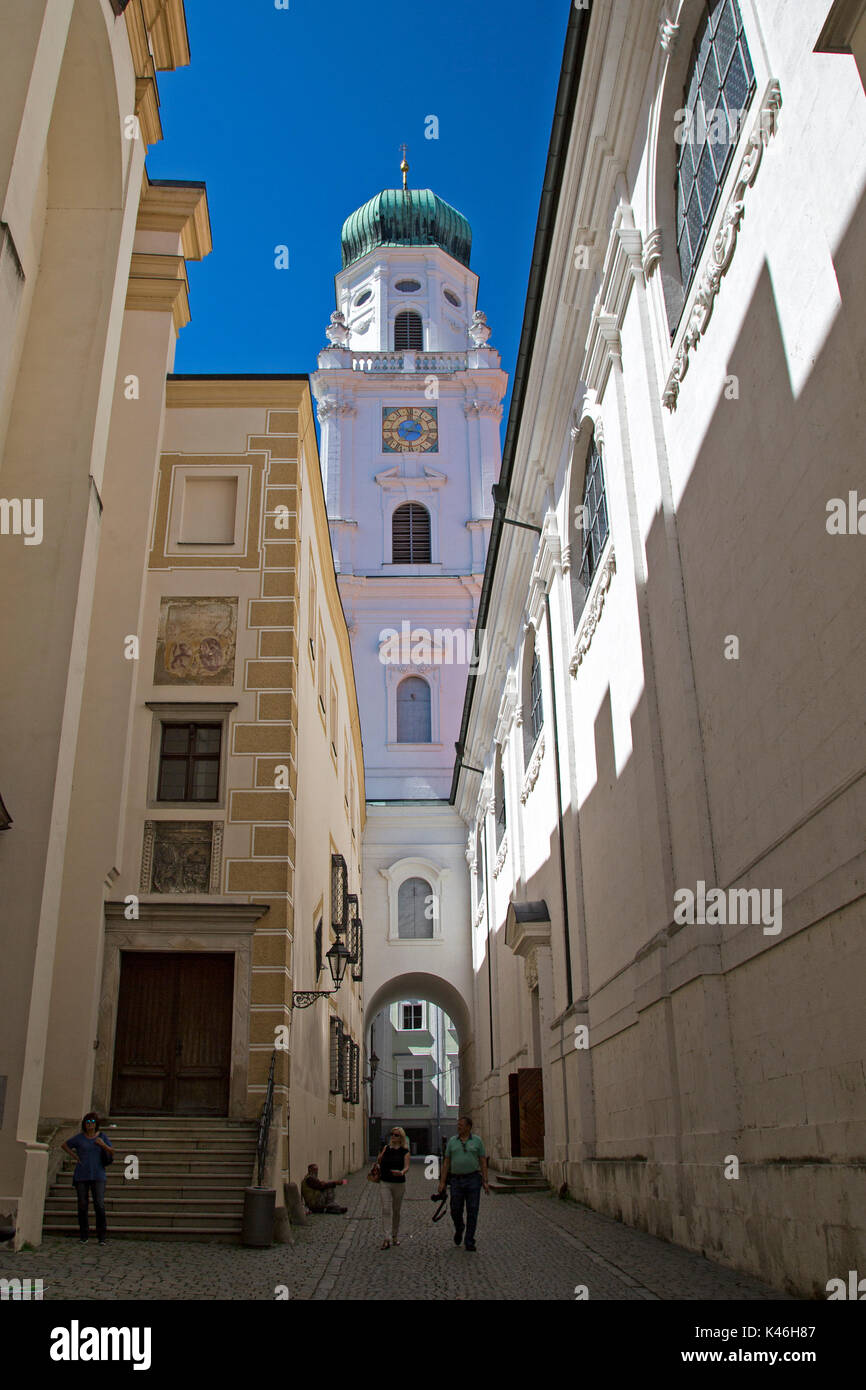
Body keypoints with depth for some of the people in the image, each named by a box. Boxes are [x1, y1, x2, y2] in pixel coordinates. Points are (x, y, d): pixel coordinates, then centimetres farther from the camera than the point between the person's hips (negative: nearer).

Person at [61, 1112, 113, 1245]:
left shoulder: (101, 1136, 4)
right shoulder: (79, 1138, 1)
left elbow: (112, 1152, 8)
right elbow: (64, 1145, 15)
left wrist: (103, 1145, -12)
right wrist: (74, 1155, 4)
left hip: (97, 1176, -1)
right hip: (81, 1176, 1)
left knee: (99, 1205, -9)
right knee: (82, 1205, 3)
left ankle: (102, 1236, -1)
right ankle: (84, 1236, 16)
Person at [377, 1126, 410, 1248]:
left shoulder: (405, 1151, -2)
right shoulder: (386, 1148, 5)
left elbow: (406, 1167, -14)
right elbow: (379, 1161, 19)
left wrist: (401, 1172, -35)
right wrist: (379, 1157, -3)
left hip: (399, 1184, -1)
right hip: (385, 1183, 1)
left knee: (396, 1211, 11)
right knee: (386, 1210, -10)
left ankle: (395, 1236, 27)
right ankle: (386, 1238, -13)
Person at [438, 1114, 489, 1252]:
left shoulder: (477, 1140, 3)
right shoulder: (452, 1141, 7)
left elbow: (483, 1162, 3)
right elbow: (446, 1162, 9)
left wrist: (485, 1181, -4)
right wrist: (442, 1182, 3)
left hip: (473, 1180, -2)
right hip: (456, 1180, 2)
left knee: (472, 1212, -1)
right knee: (455, 1210, 4)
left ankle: (469, 1242, 8)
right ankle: (459, 1230, 34)